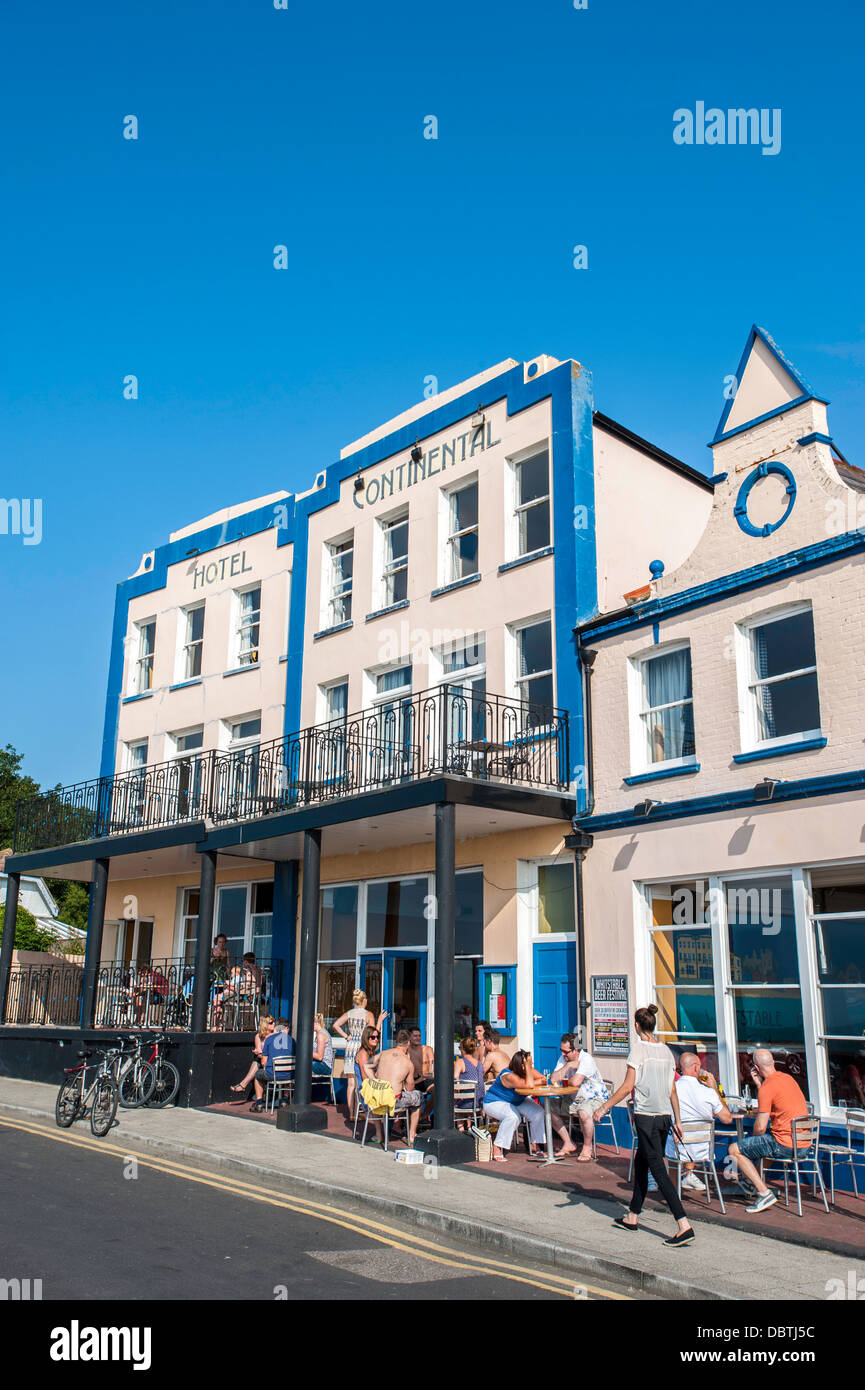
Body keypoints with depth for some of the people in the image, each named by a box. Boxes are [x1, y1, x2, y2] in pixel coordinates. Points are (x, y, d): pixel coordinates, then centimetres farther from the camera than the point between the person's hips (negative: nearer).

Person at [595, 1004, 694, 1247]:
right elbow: (673, 1091, 12)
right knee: (640, 1164, 19)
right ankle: (632, 1217, 29)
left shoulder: (639, 1049, -11)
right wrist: (677, 1121, 18)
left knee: (658, 1171, -6)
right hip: (664, 1117, 7)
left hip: (646, 1117, -7)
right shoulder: (666, 1050, 8)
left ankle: (684, 1225, -13)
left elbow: (628, 1086, -14)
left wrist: (604, 1107, -7)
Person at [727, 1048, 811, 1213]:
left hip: (786, 1145, -9)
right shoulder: (787, 1078, 10)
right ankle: (750, 1182, 38)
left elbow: (760, 1127, -14)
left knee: (734, 1150, 0)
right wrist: (759, 1084, 15)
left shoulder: (767, 1087, -15)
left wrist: (754, 1139, 6)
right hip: (805, 1144, 9)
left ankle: (764, 1193, -5)